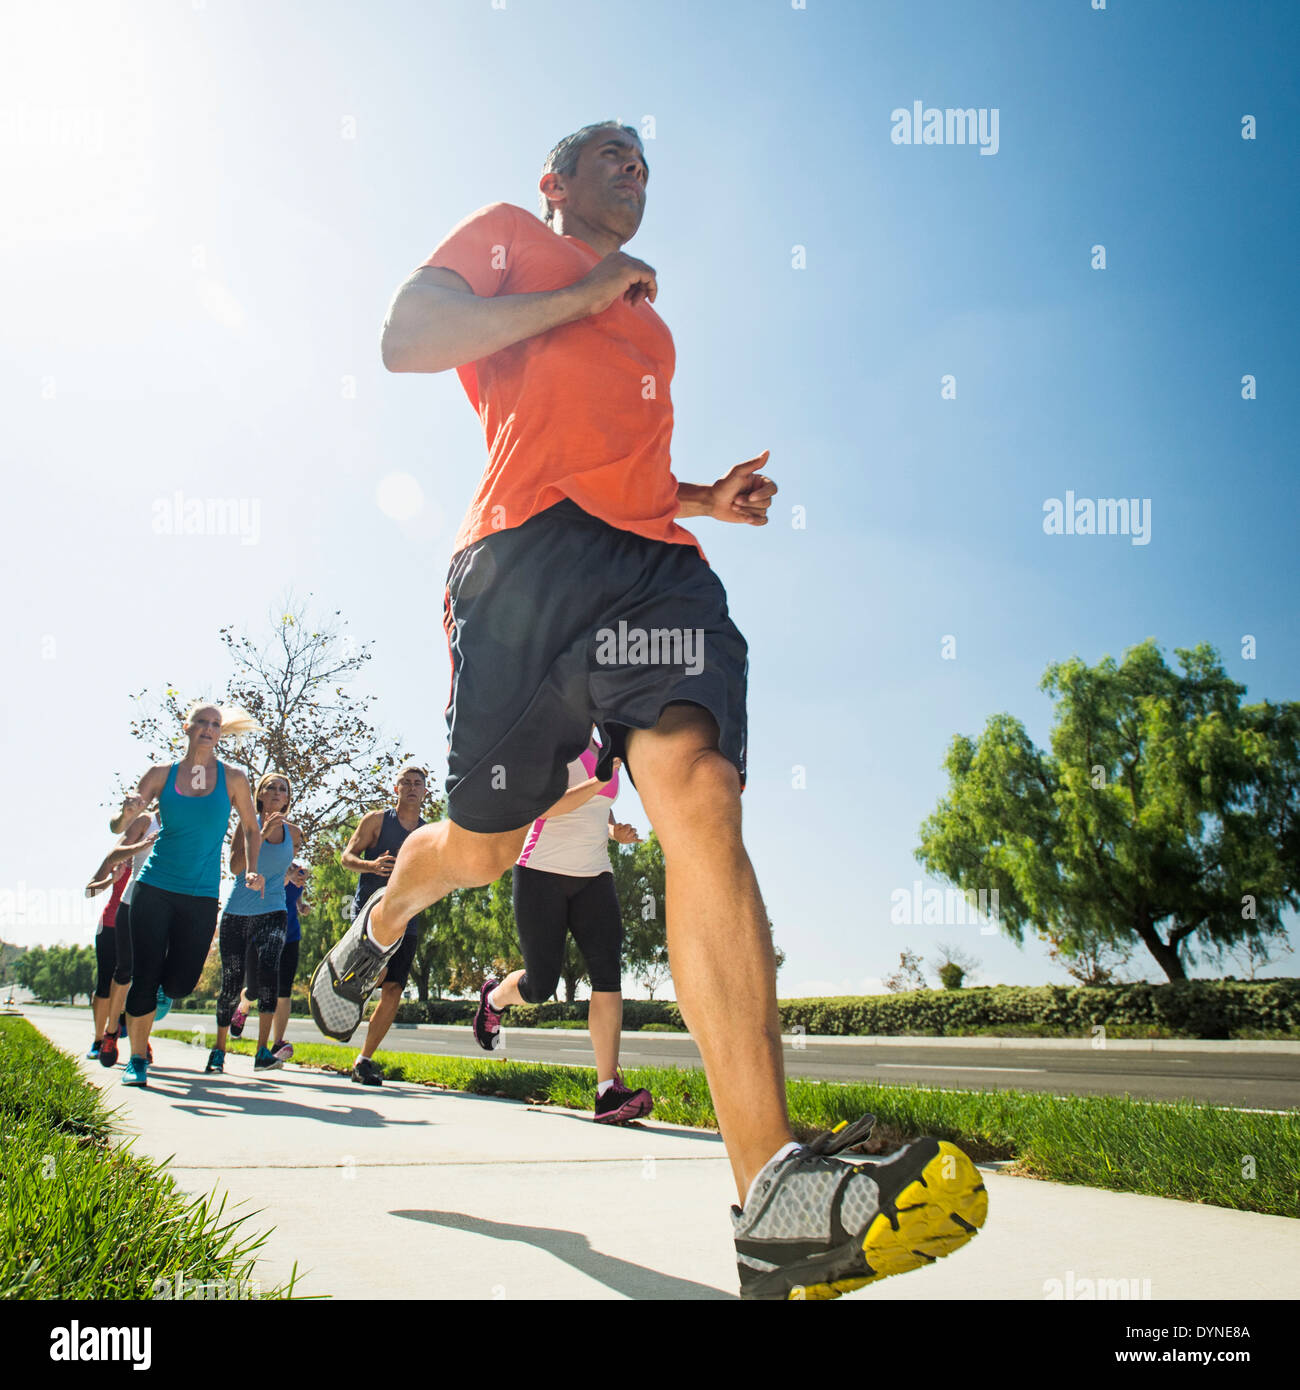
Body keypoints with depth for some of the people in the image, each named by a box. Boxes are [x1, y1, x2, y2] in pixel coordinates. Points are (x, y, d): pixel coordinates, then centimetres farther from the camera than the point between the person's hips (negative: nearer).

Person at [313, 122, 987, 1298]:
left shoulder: (646, 317, 35)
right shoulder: (505, 237, 19)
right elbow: (405, 340, 2)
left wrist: (703, 496, 23)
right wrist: (580, 297, 2)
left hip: (653, 557, 4)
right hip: (530, 550, -3)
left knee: (699, 788, -23)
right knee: (483, 843, 5)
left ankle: (776, 1200, -34)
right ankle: (379, 924, 45)